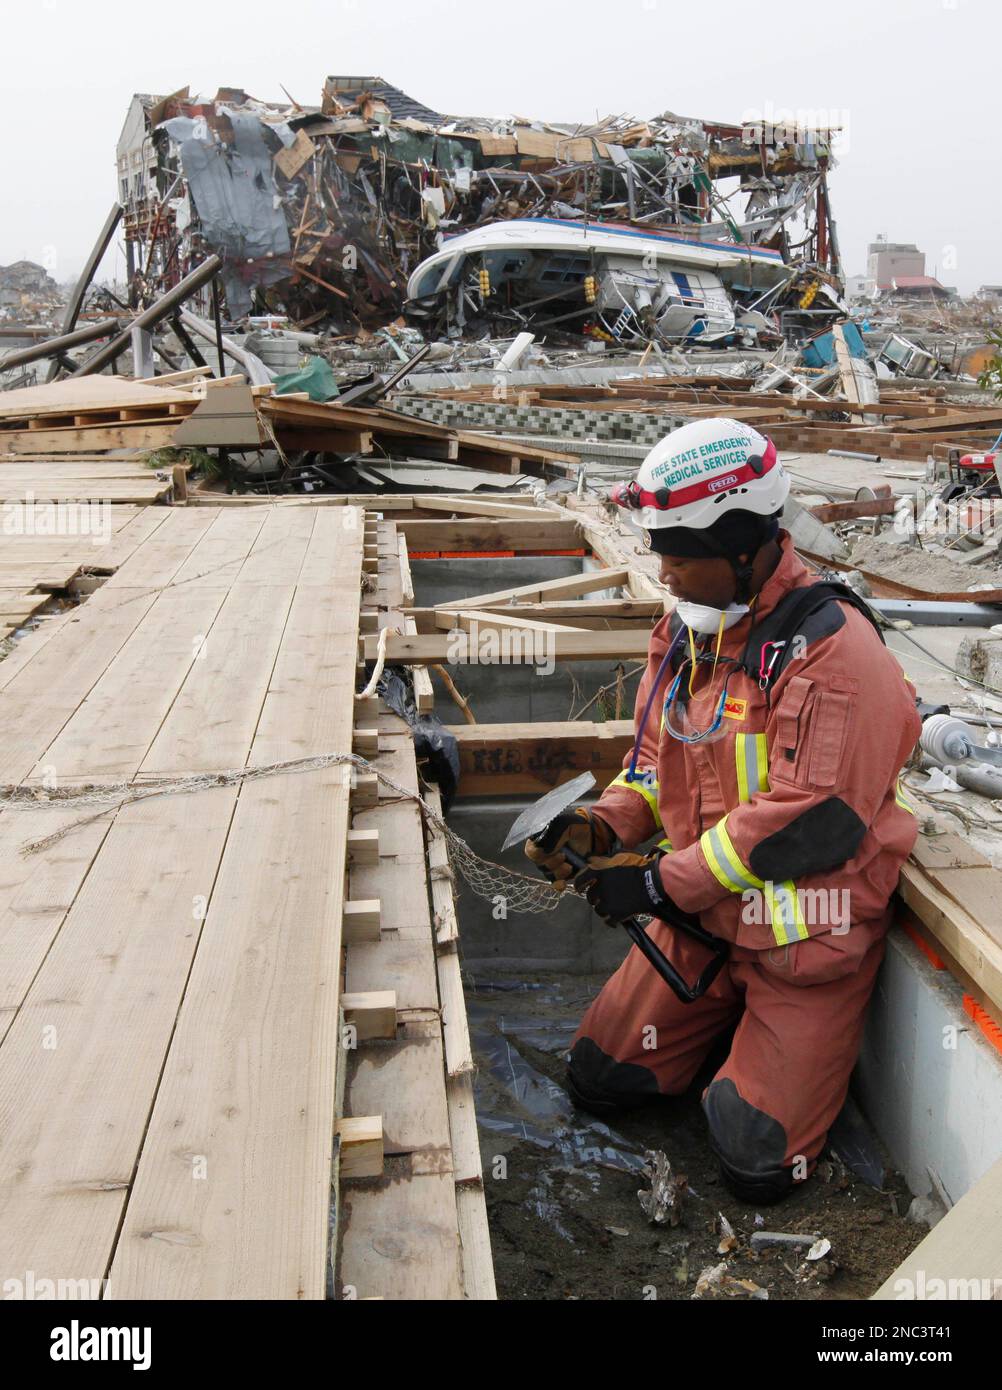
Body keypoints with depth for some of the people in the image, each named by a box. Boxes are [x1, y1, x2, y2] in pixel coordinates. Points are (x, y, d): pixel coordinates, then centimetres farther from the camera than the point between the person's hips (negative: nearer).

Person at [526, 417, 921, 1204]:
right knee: (600, 1083, 9)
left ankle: (805, 1048, 25)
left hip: (803, 937, -7)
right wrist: (606, 825, -9)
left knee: (758, 1168, -3)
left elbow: (808, 820, -27)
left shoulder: (834, 651, -24)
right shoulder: (689, 629, 2)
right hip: (698, 917, 7)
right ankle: (729, 1019, 31)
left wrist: (664, 882, -22)